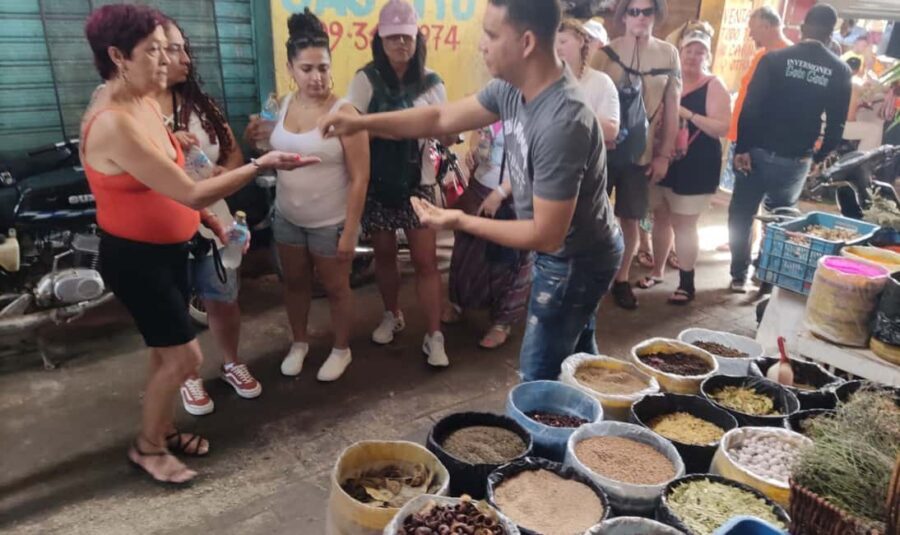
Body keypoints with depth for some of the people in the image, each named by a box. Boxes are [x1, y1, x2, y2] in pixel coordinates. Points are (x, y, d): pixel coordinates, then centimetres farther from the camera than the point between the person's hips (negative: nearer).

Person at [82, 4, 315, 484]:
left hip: (168, 247, 9)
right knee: (184, 356, -1)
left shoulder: (146, 104, 2)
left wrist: (208, 218, 7)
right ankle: (146, 446, 22)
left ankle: (163, 428, 39)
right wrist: (261, 165, -27)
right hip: (134, 257, -9)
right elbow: (189, 192, -30)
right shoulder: (113, 123, -28)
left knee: (165, 350, 19)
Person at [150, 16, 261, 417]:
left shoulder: (200, 103, 5)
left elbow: (234, 154, 7)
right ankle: (189, 377, 35)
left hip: (211, 222, 4)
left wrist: (222, 173, -15)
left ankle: (231, 363, 39)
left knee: (223, 301, 15)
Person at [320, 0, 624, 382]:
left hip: (576, 262, -9)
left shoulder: (561, 124, -36)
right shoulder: (511, 87, -8)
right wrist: (362, 122, -2)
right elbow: (443, 119, 3)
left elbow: (545, 236, -32)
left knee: (540, 377, 7)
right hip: (576, 252, 9)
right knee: (576, 359, 27)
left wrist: (462, 222, -24)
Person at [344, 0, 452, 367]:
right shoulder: (366, 80, -5)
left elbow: (446, 135, 6)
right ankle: (392, 316, 36)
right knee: (384, 255, 13)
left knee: (426, 260, -1)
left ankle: (433, 336, 9)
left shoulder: (431, 83, -1)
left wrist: (448, 132, -13)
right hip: (377, 184, 0)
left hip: (418, 184, 0)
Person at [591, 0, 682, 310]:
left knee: (631, 219, 9)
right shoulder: (607, 53, -6)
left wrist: (664, 154, 1)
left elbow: (671, 108, 3)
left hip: (641, 152, 2)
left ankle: (622, 278, 24)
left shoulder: (669, 54, -1)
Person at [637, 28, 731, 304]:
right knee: (660, 217, 12)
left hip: (695, 166, -5)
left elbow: (723, 128, -16)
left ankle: (687, 283, 8)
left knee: (683, 224, -3)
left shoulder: (714, 85, -7)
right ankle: (657, 271, 28)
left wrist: (689, 115, -23)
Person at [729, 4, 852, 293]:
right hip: (797, 160, 2)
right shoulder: (840, 71, 2)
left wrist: (742, 148, -10)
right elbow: (836, 124, 3)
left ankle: (739, 276, 14)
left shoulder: (774, 59, -5)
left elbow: (750, 106, -12)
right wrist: (818, 157, 15)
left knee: (741, 215, 11)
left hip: (758, 151, -2)